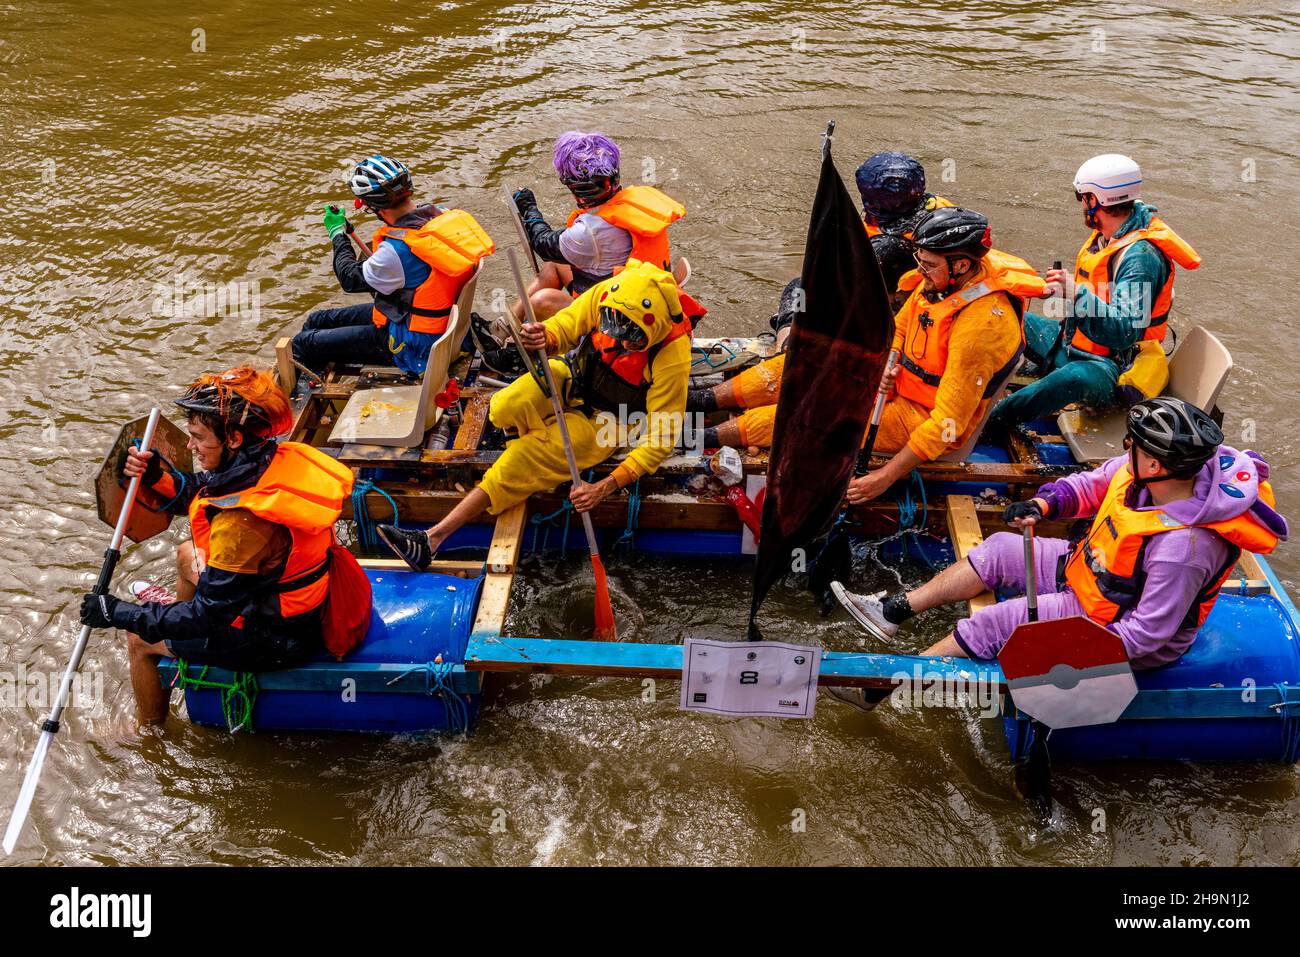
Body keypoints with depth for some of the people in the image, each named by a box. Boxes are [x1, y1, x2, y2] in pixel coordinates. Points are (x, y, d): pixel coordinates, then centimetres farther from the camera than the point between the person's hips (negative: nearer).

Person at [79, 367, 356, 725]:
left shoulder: (244, 520, -35)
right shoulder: (274, 460, -10)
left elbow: (206, 617, -26)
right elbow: (193, 493, 9)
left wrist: (118, 613, -17)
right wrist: (155, 475, -10)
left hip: (274, 641, -9)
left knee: (139, 641, 8)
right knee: (188, 555, 30)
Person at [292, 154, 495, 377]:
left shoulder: (396, 250, -32)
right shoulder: (443, 214, -10)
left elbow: (352, 279, -13)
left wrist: (337, 233, 1)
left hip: (412, 344, -9)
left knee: (302, 344, -2)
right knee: (316, 320, 19)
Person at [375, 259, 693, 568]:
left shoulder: (673, 358, -32)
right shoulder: (608, 293, -24)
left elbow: (661, 439, -26)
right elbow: (562, 328, -13)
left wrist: (605, 487, -34)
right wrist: (545, 339, -41)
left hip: (603, 420, -3)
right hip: (572, 378, 4)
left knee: (525, 460, -21)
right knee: (506, 410, -26)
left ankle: (434, 538, -15)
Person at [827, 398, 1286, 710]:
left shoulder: (1184, 545, -37)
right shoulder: (1145, 468, -14)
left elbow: (1148, 631, -31)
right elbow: (1095, 484, 4)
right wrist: (1045, 503, -12)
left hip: (1109, 621, -9)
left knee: (993, 622, -14)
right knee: (998, 550, 5)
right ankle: (893, 610, 14)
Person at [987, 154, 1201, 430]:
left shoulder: (1140, 256, -25)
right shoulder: (1107, 235, 4)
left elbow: (1125, 332, -35)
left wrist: (1077, 293, -43)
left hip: (1111, 368, -11)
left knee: (1074, 378, -45)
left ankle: (987, 425, -37)